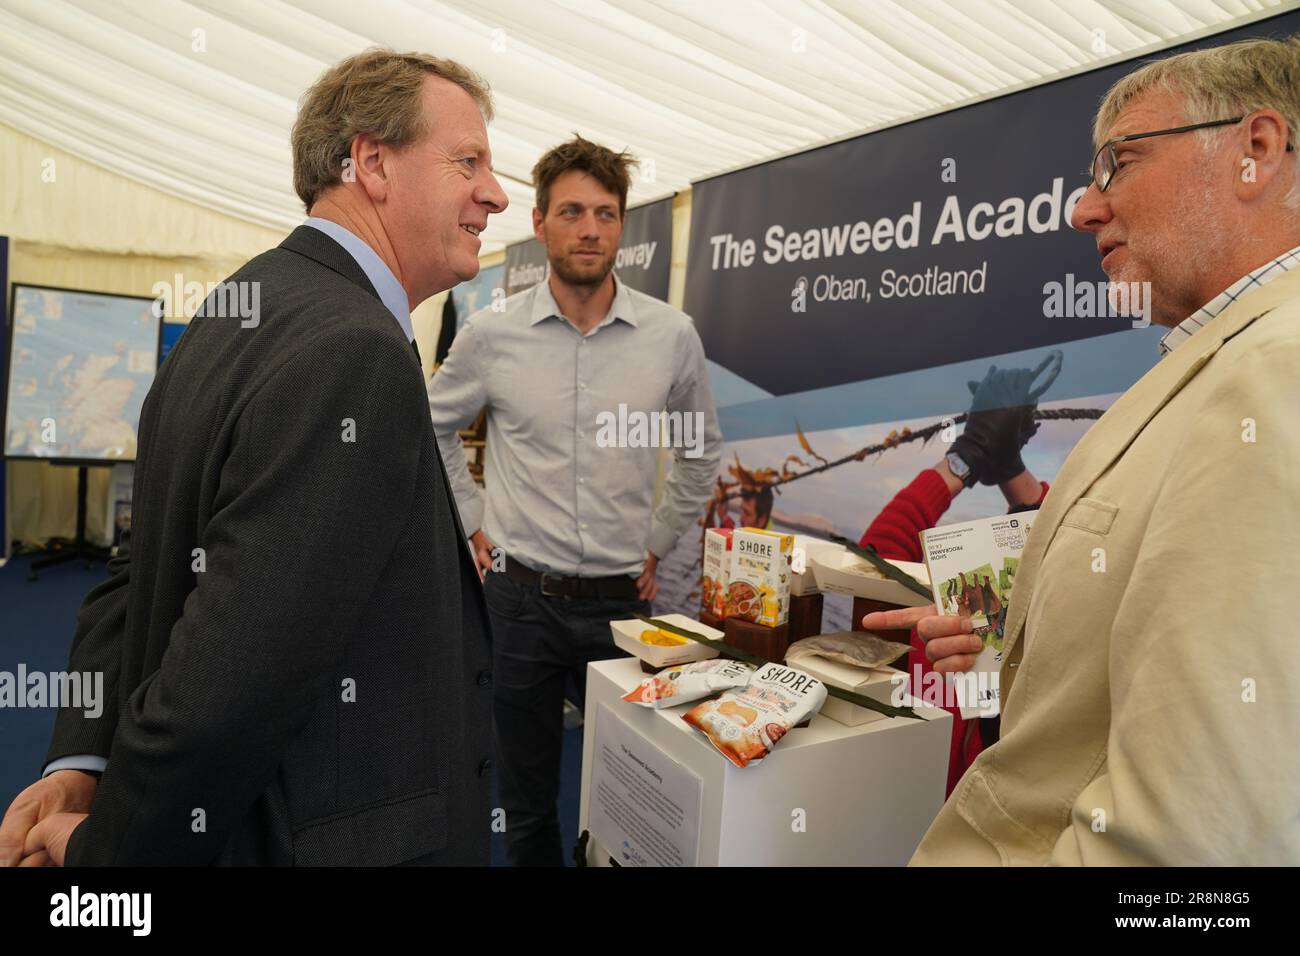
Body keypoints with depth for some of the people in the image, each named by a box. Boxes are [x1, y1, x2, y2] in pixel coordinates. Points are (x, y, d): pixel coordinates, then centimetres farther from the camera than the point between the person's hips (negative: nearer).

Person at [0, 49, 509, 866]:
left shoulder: (245, 306, 4)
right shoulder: (356, 353, -27)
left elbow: (149, 573, 7)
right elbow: (227, 687, -29)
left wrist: (81, 758, 2)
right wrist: (102, 842, -13)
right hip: (328, 835, -8)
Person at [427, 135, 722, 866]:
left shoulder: (673, 335, -3)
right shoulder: (491, 334, -4)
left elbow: (703, 451, 12)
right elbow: (433, 430, 12)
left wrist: (660, 543, 8)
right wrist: (475, 523, 5)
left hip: (622, 597, 0)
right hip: (519, 594, 0)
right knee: (526, 800, 16)